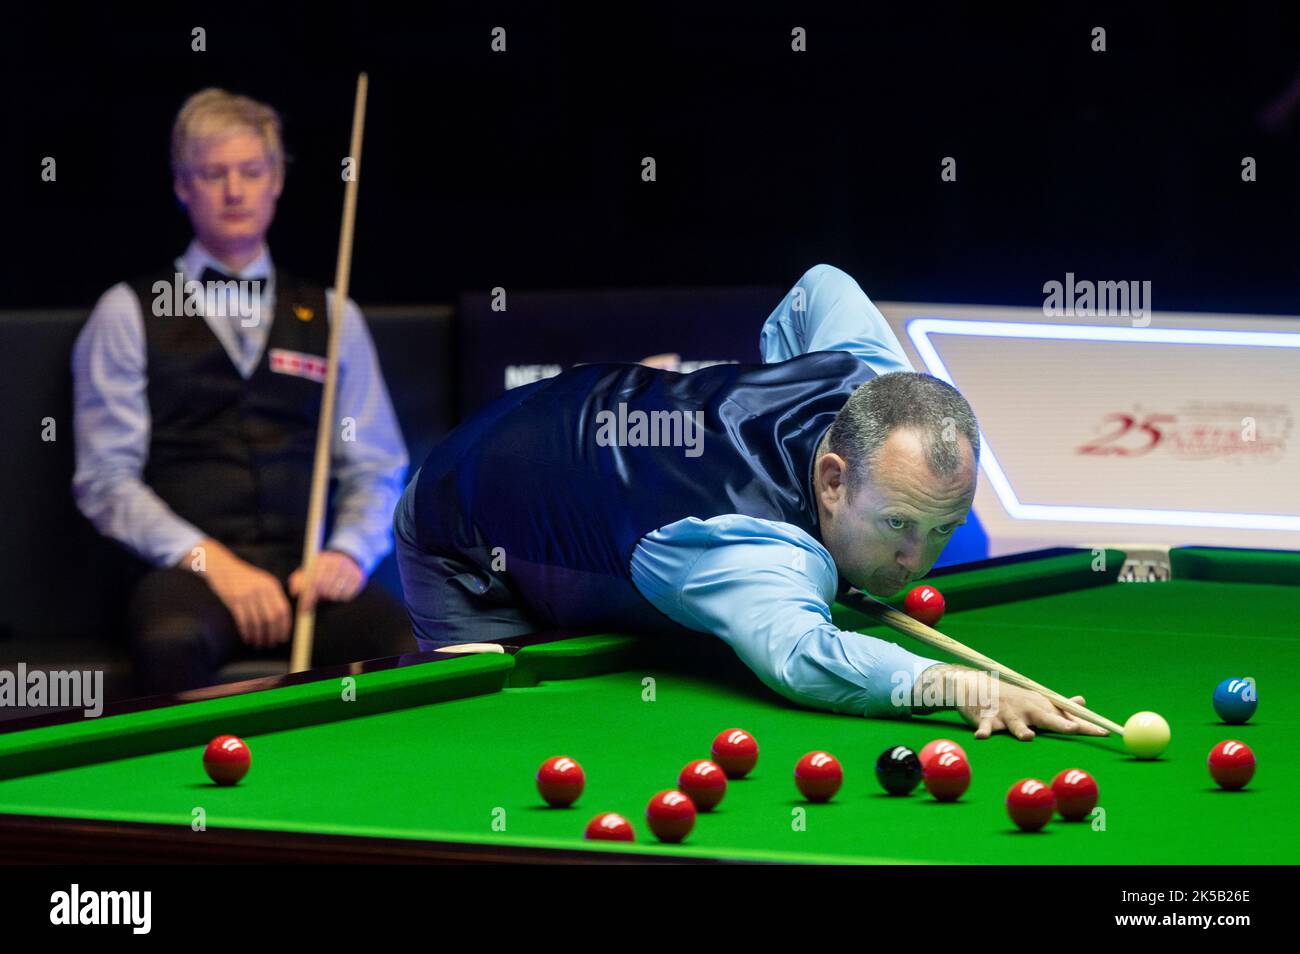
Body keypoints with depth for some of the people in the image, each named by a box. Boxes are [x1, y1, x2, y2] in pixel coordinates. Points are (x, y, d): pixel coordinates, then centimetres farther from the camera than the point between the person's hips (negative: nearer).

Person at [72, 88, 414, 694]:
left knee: (412, 650, -32)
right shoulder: (128, 315, 11)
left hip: (309, 573, 2)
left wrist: (348, 553, -4)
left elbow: (376, 469, 18)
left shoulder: (330, 317, 20)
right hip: (187, 570, -2)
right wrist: (211, 561, -11)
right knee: (175, 643, -40)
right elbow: (105, 480, 4)